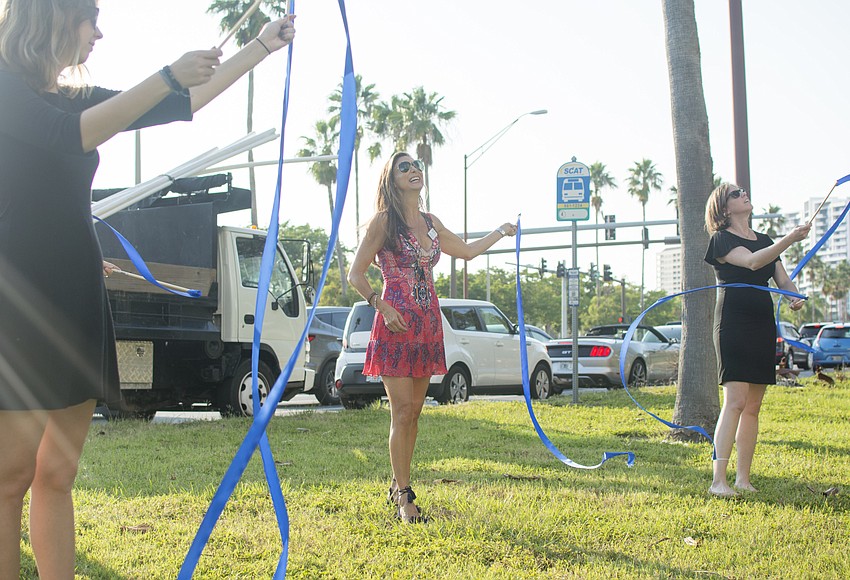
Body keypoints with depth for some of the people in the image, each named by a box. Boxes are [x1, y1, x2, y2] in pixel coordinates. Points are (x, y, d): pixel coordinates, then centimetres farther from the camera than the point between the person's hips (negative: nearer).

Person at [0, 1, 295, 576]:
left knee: (57, 473, 7)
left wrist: (263, 47, 19)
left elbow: (187, 102, 19)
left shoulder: (77, 98, 17)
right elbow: (70, 134, -21)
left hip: (75, 299, 8)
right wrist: (168, 77, -22)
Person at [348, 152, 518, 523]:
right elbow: (356, 275, -4)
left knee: (414, 411, 8)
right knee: (403, 411, -8)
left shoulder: (431, 223, 14)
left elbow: (467, 251, 31)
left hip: (427, 325, 6)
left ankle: (398, 487, 19)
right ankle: (404, 497, -2)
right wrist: (381, 305, -17)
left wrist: (501, 232, 34)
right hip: (396, 324, -6)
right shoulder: (384, 221, -3)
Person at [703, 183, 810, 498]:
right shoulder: (721, 239, -3)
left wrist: (795, 296, -8)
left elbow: (783, 279, 15)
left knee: (753, 406, 6)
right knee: (735, 401, -16)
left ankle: (743, 478, 12)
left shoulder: (765, 240, 19)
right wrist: (790, 239, -30)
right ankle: (718, 480, -16)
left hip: (763, 327, 7)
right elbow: (752, 262, -20)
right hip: (733, 326, -7)